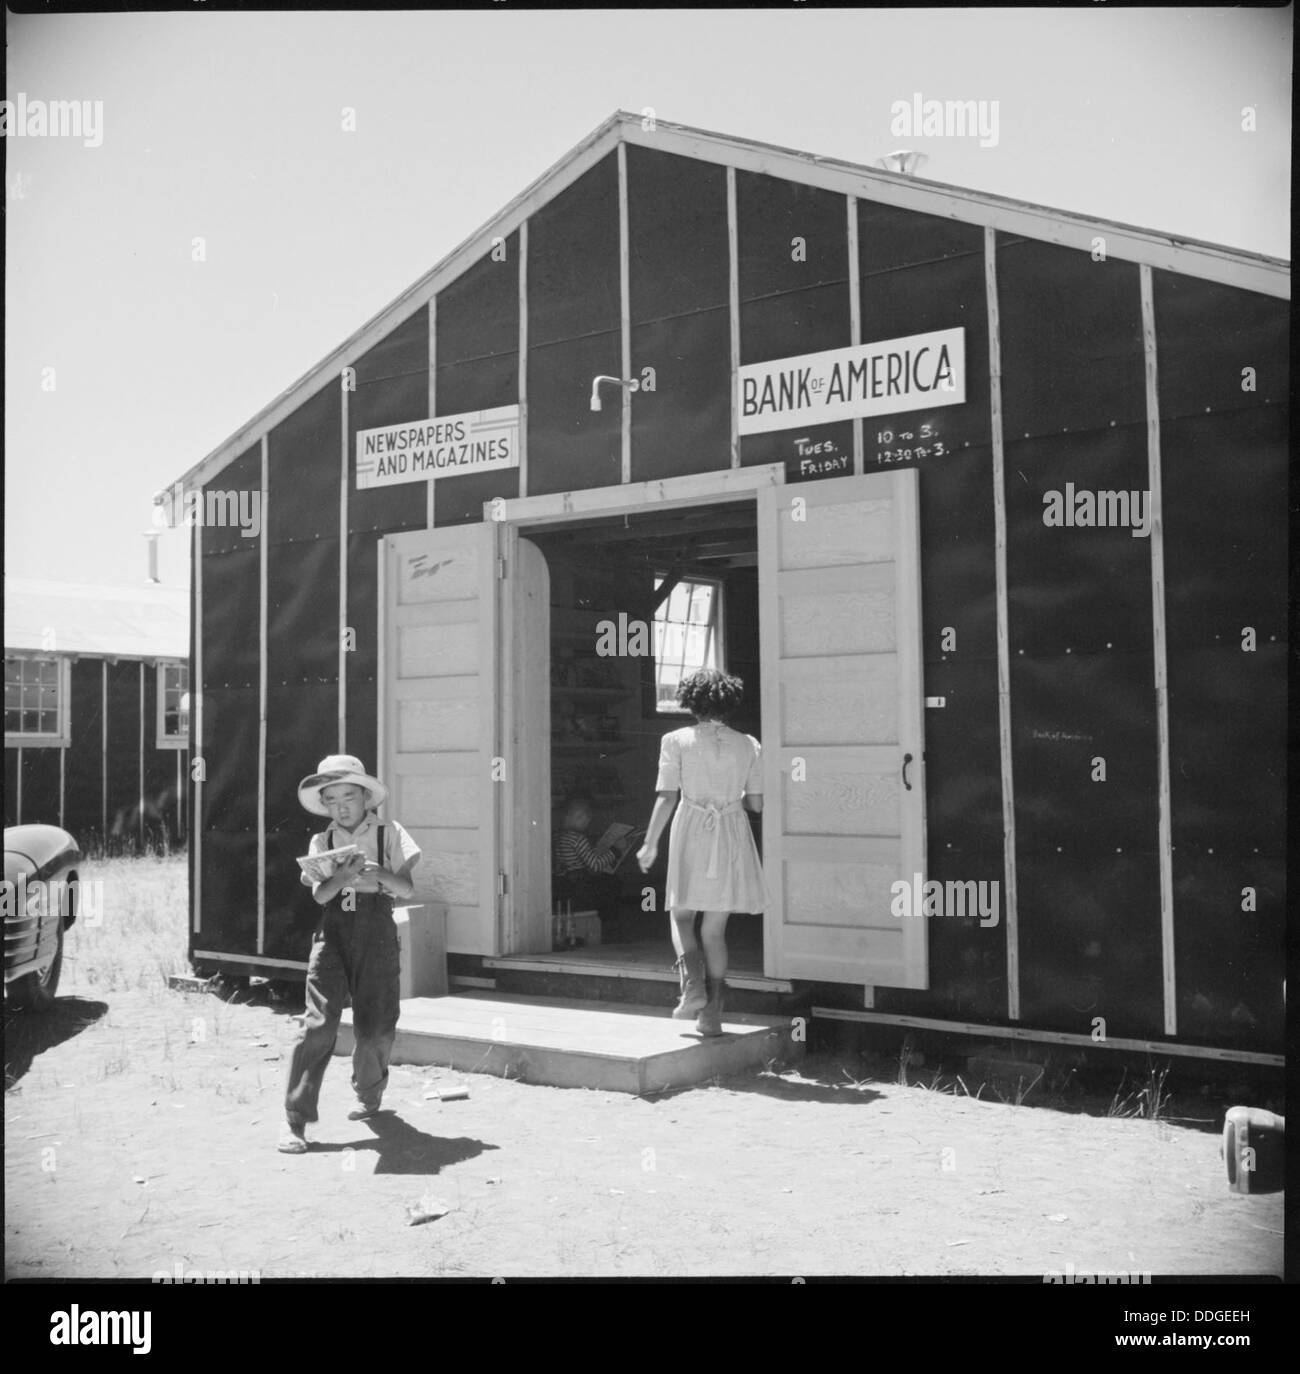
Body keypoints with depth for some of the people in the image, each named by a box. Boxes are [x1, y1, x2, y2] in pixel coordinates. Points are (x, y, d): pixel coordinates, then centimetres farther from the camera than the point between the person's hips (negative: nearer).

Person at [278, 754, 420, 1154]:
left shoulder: (389, 834, 5)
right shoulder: (321, 842, 9)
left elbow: (407, 888, -3)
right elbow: (320, 894, -3)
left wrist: (379, 874, -22)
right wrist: (344, 875, -23)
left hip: (377, 930, 0)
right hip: (333, 931, 0)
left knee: (375, 1027, 2)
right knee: (319, 1022, -12)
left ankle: (369, 1095, 32)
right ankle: (295, 1119, -7)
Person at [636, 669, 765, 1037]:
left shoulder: (677, 741, -3)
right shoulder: (748, 745, 3)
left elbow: (666, 798, -7)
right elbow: (756, 803, 3)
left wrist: (650, 845, 0)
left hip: (692, 833, -2)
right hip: (732, 835, 2)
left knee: (681, 917, 16)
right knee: (715, 928, 10)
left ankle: (693, 983, -6)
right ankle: (712, 1013, 9)